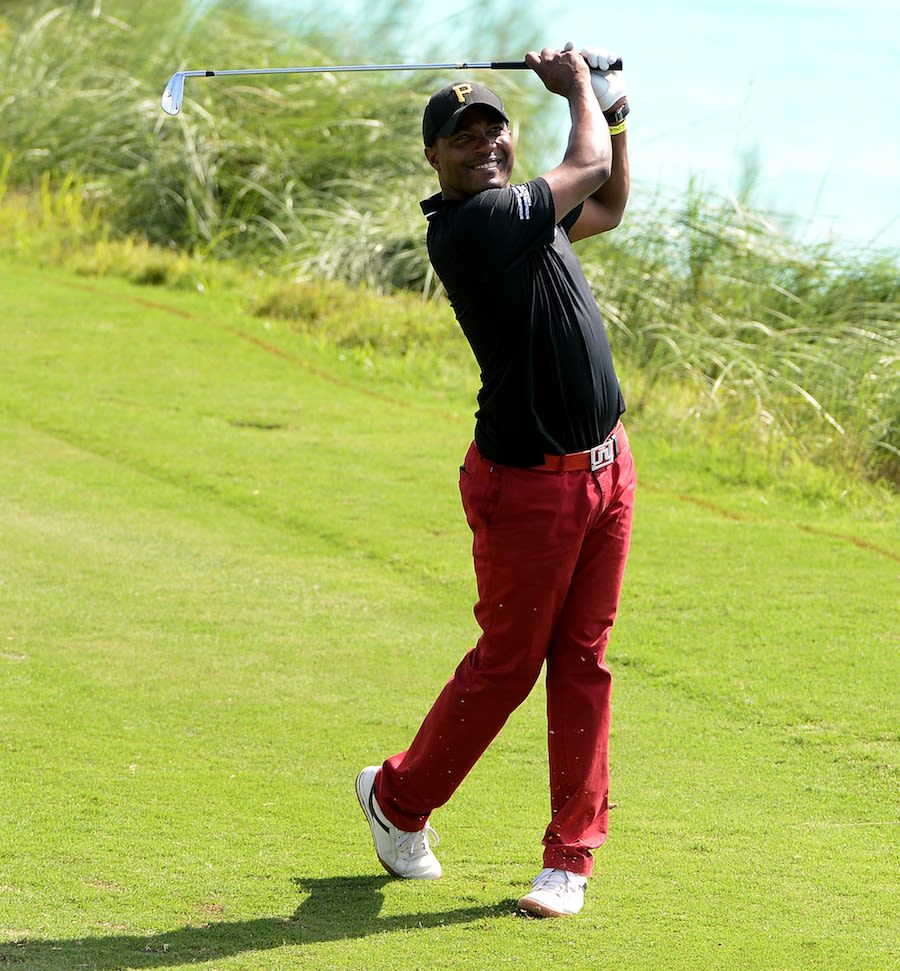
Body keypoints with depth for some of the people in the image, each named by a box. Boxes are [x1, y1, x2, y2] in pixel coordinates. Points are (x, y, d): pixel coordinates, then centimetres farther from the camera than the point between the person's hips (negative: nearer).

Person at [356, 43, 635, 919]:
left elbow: (608, 205, 30)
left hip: (605, 469, 8)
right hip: (526, 485, -8)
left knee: (582, 661, 7)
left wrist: (612, 112, 15)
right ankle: (398, 799, 28)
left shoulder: (525, 214, 9)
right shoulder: (468, 224, -20)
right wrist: (578, 90, 6)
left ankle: (571, 857, 11)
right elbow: (589, 167, -12)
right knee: (505, 665, 5)